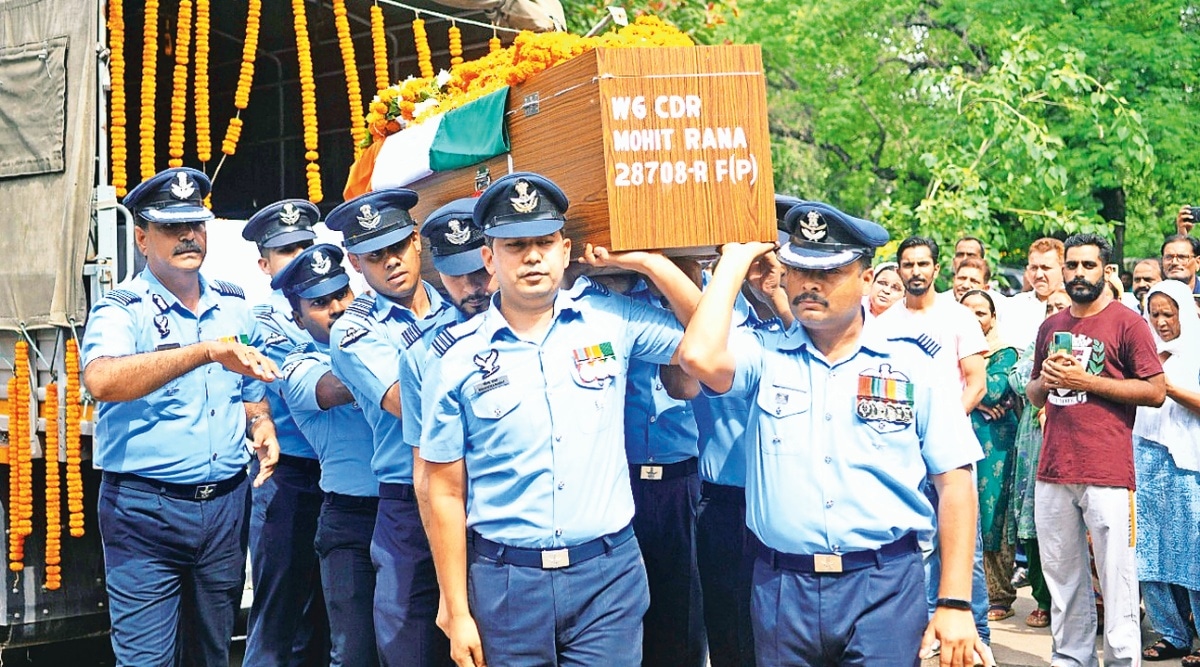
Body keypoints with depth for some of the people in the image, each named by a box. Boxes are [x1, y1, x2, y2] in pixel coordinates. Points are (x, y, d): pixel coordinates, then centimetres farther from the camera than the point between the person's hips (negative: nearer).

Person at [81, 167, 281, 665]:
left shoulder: (235, 306, 10)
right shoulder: (121, 311, -8)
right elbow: (102, 380, -30)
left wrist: (262, 427, 1)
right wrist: (206, 352, -39)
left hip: (227, 505, 5)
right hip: (146, 507, -5)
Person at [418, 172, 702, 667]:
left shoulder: (610, 318, 3)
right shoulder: (456, 356, -1)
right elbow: (445, 491, 1)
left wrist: (646, 261, -1)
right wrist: (457, 613, -1)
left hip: (609, 573, 1)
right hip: (505, 583, -1)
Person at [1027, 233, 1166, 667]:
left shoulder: (1126, 322, -1)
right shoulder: (1051, 327, 16)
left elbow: (1156, 391, -7)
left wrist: (1087, 380, -12)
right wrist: (1045, 379, 2)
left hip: (1106, 470, -6)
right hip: (1053, 469, 6)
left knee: (1115, 573, -4)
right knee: (1061, 571, 11)